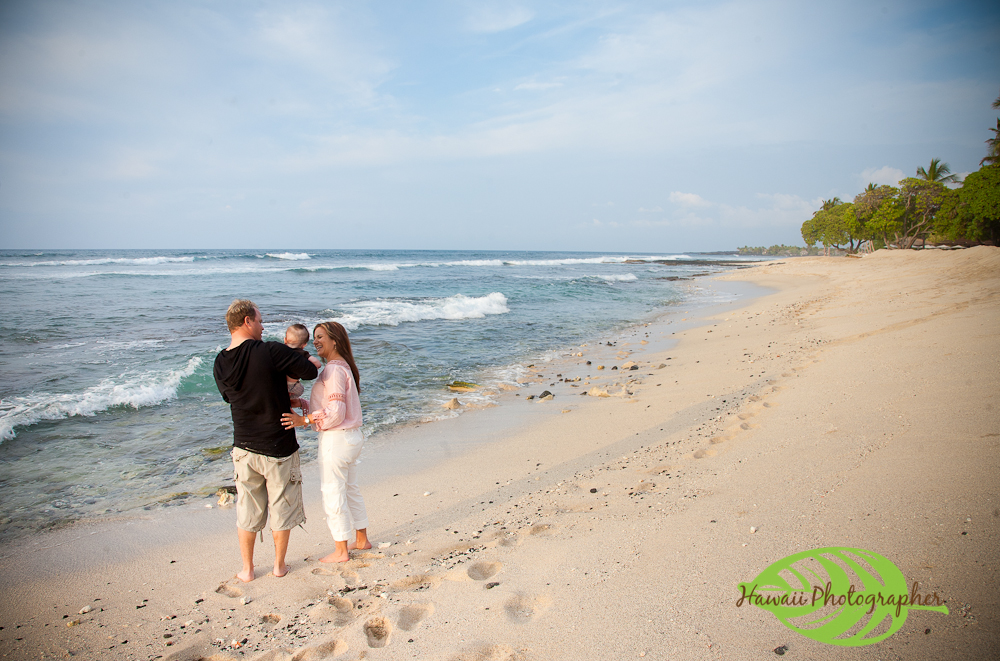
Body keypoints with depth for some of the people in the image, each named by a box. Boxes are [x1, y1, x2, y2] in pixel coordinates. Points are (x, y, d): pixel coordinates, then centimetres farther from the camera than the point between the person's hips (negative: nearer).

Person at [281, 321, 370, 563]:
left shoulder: (334, 370, -20)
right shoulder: (342, 366, 11)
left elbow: (335, 413, -24)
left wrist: (302, 419, -21)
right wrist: (307, 405, 9)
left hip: (336, 439, -10)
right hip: (351, 436, 10)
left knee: (333, 493, 3)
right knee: (350, 489, 20)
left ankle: (341, 550, 16)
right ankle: (361, 539, 33)